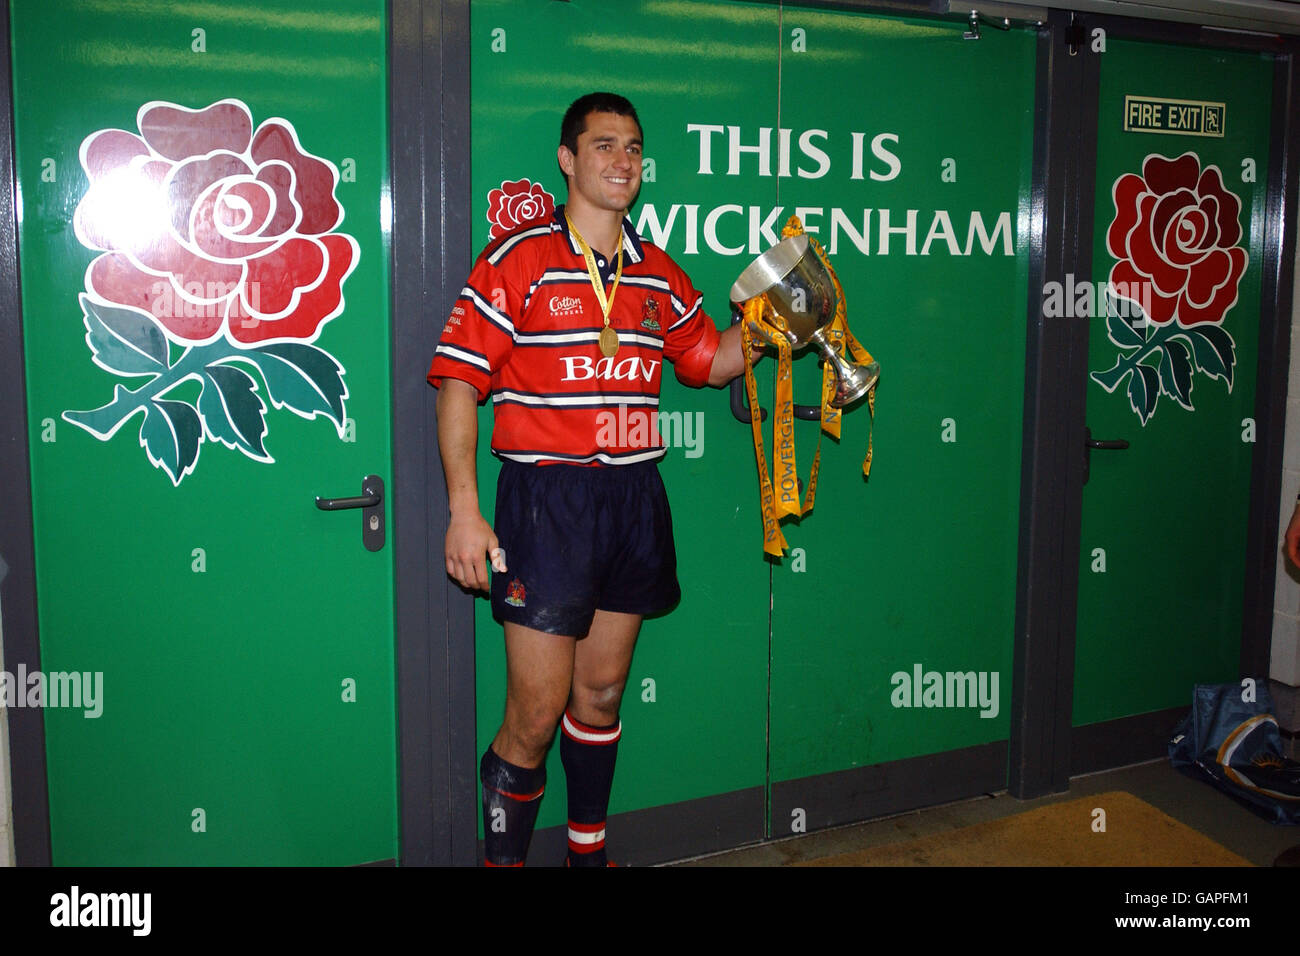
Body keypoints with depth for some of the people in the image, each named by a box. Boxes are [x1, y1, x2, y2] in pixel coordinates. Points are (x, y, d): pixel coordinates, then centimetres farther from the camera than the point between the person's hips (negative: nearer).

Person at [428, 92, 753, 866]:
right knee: (536, 713, -4)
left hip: (634, 497, 5)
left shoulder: (660, 273, 11)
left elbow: (709, 360, 22)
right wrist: (464, 508, -14)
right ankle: (504, 854, 17)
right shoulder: (518, 260, -5)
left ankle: (589, 850, 33)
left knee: (602, 694, 16)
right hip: (546, 500, -5)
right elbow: (459, 380, -8)